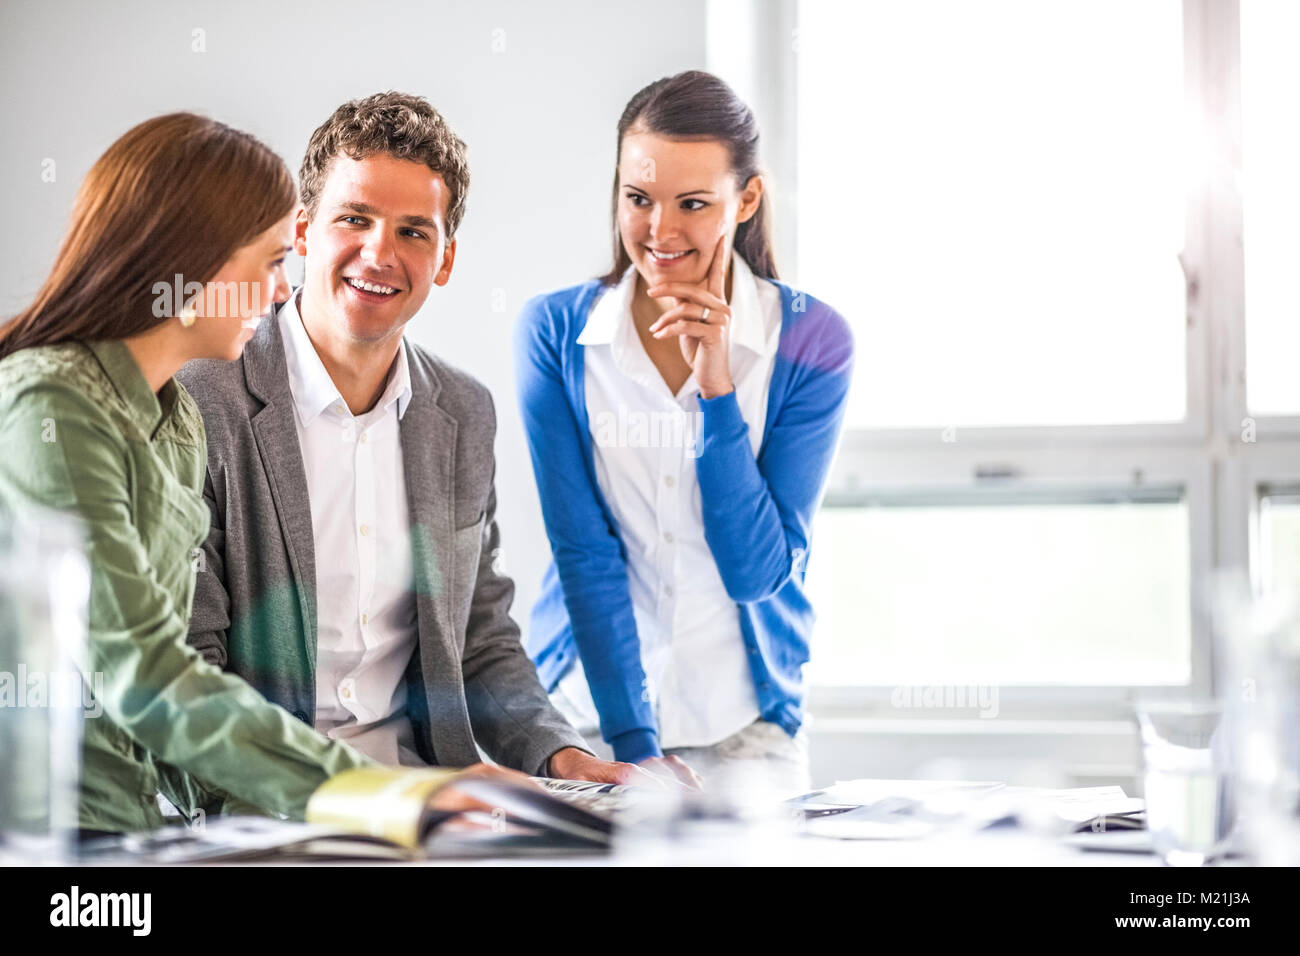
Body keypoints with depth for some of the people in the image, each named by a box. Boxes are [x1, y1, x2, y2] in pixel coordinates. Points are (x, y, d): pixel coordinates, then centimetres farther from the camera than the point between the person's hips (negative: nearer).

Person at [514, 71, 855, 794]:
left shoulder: (811, 341, -4)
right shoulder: (554, 331, -2)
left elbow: (757, 570, -9)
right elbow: (583, 550, -7)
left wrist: (716, 386, -17)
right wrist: (632, 741, -15)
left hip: (745, 725, 0)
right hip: (584, 713, 0)